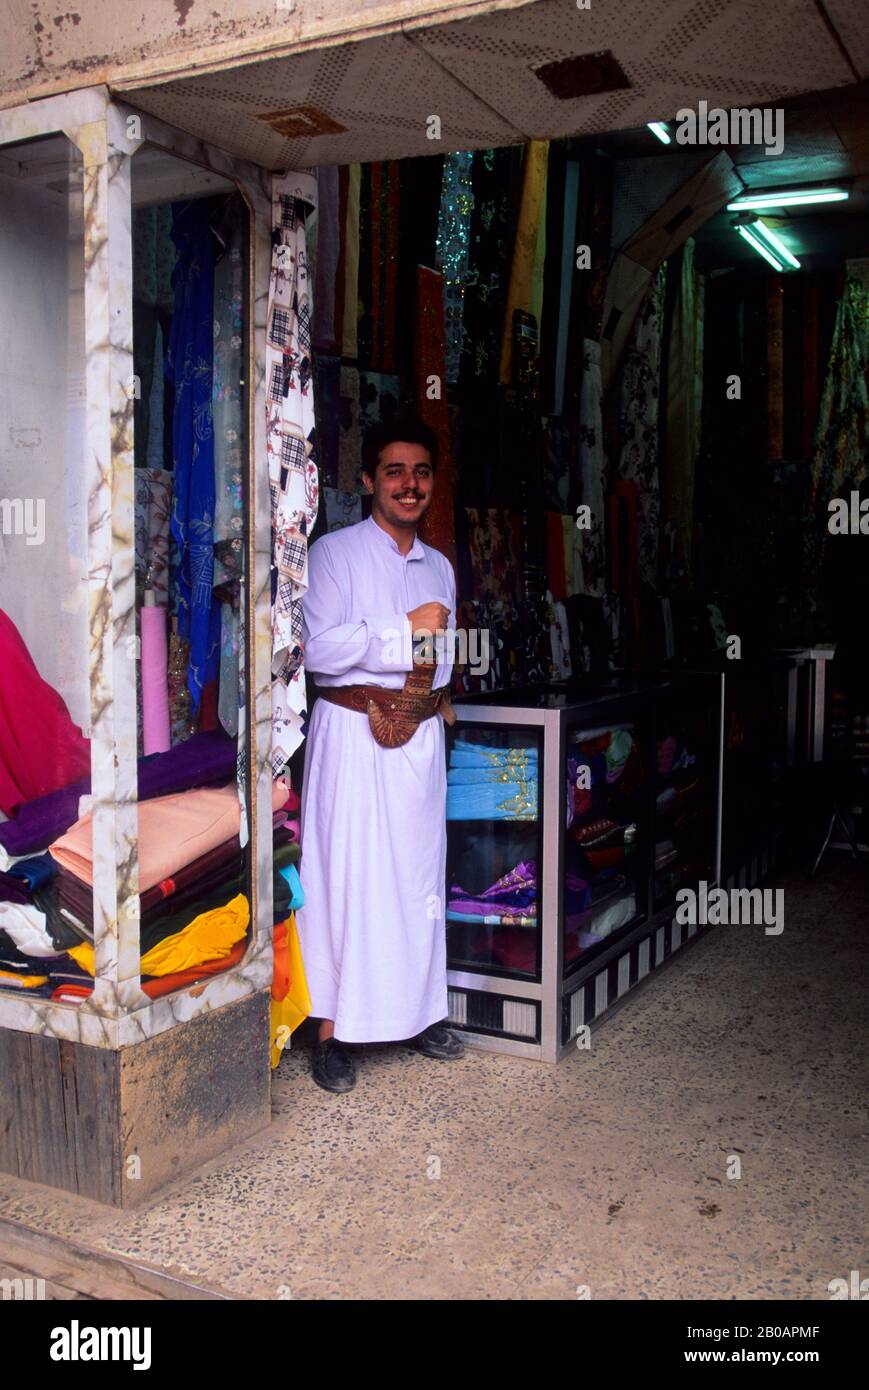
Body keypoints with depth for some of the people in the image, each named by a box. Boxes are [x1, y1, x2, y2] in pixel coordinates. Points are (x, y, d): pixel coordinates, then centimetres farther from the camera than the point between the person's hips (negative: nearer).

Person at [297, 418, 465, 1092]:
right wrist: (406, 629, -11)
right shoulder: (334, 552, -2)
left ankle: (417, 1012, 23)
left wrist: (437, 694, 8)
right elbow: (319, 647, -13)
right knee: (346, 872, -6)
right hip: (353, 730, -6)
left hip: (420, 731, 6)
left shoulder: (439, 566, 17)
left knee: (420, 870, 11)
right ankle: (332, 1028, 3)